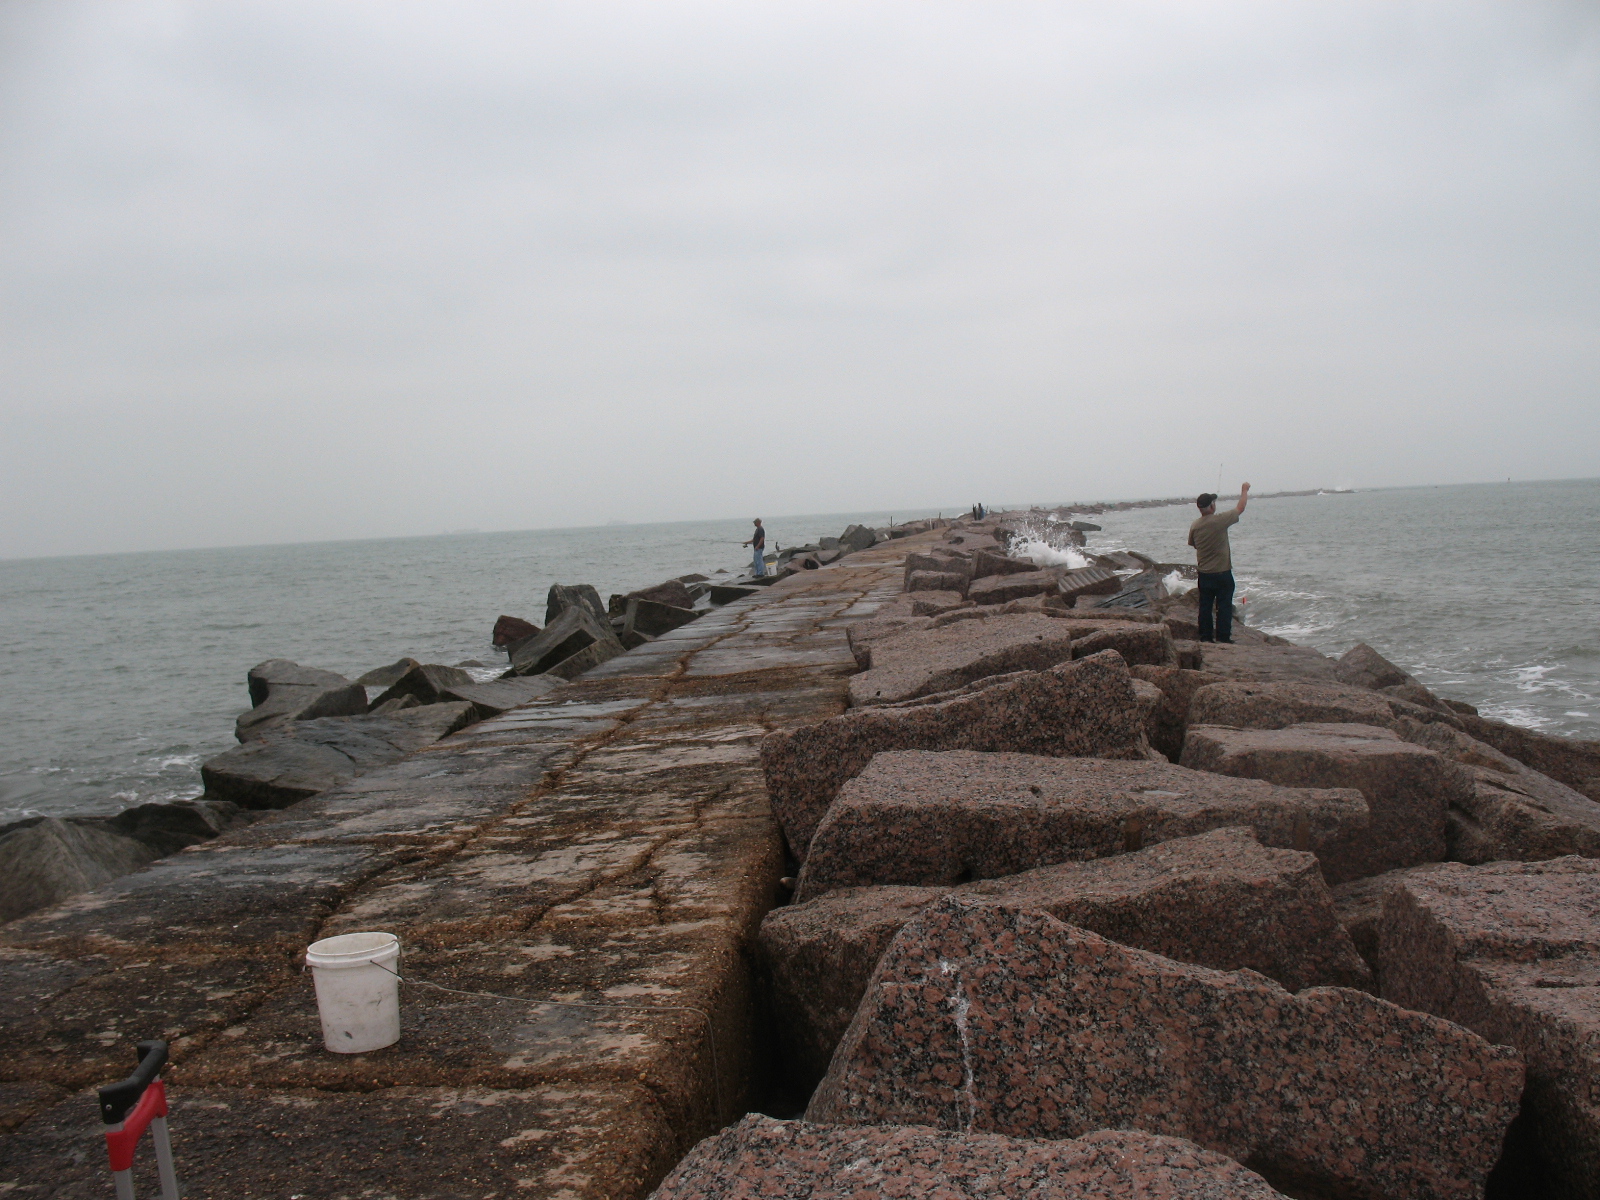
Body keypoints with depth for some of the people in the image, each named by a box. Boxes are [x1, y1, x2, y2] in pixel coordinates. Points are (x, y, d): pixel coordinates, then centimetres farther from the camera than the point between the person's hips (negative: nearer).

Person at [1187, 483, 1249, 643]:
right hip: (1222, 573, -5)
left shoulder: (1195, 526, -1)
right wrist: (1244, 490, 14)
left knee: (1205, 606, 10)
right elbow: (1240, 509, -1)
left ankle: (1205, 637, 13)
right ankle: (1223, 638, 3)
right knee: (1224, 606, 2)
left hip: (1204, 574, 5)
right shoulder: (1219, 520, -15)